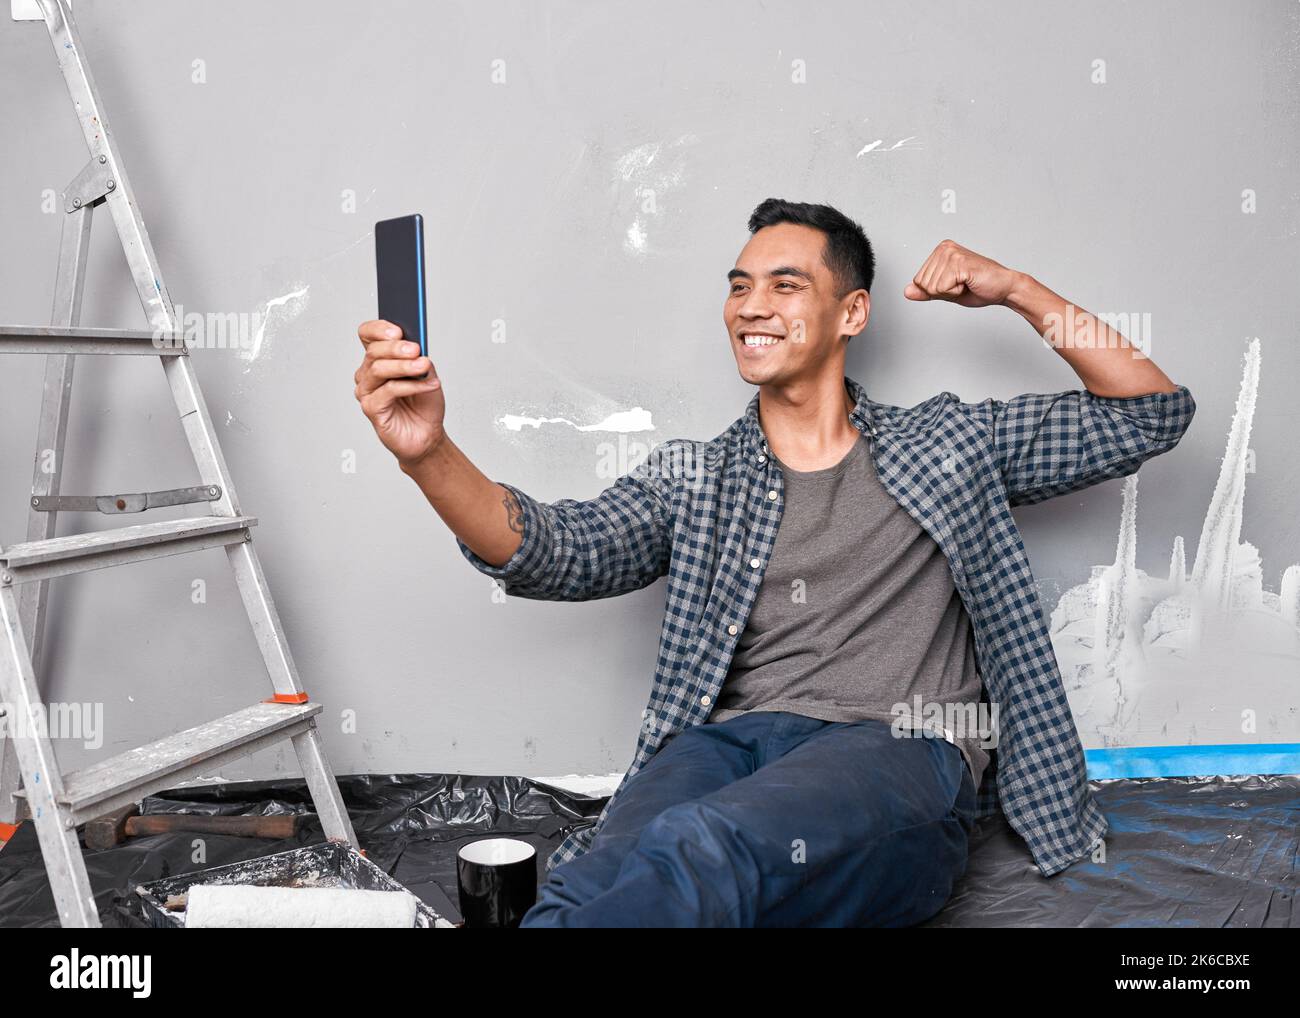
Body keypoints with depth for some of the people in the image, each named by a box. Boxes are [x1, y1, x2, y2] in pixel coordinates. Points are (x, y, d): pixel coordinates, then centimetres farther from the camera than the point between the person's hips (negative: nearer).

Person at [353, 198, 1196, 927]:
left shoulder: (950, 443, 20)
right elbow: (558, 553, 4)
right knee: (594, 885, -36)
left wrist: (1015, 289, 13)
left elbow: (1152, 414, 21)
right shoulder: (695, 477, 20)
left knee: (701, 847, -37)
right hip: (729, 745, 2)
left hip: (898, 753, -1)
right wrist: (431, 456, -14)